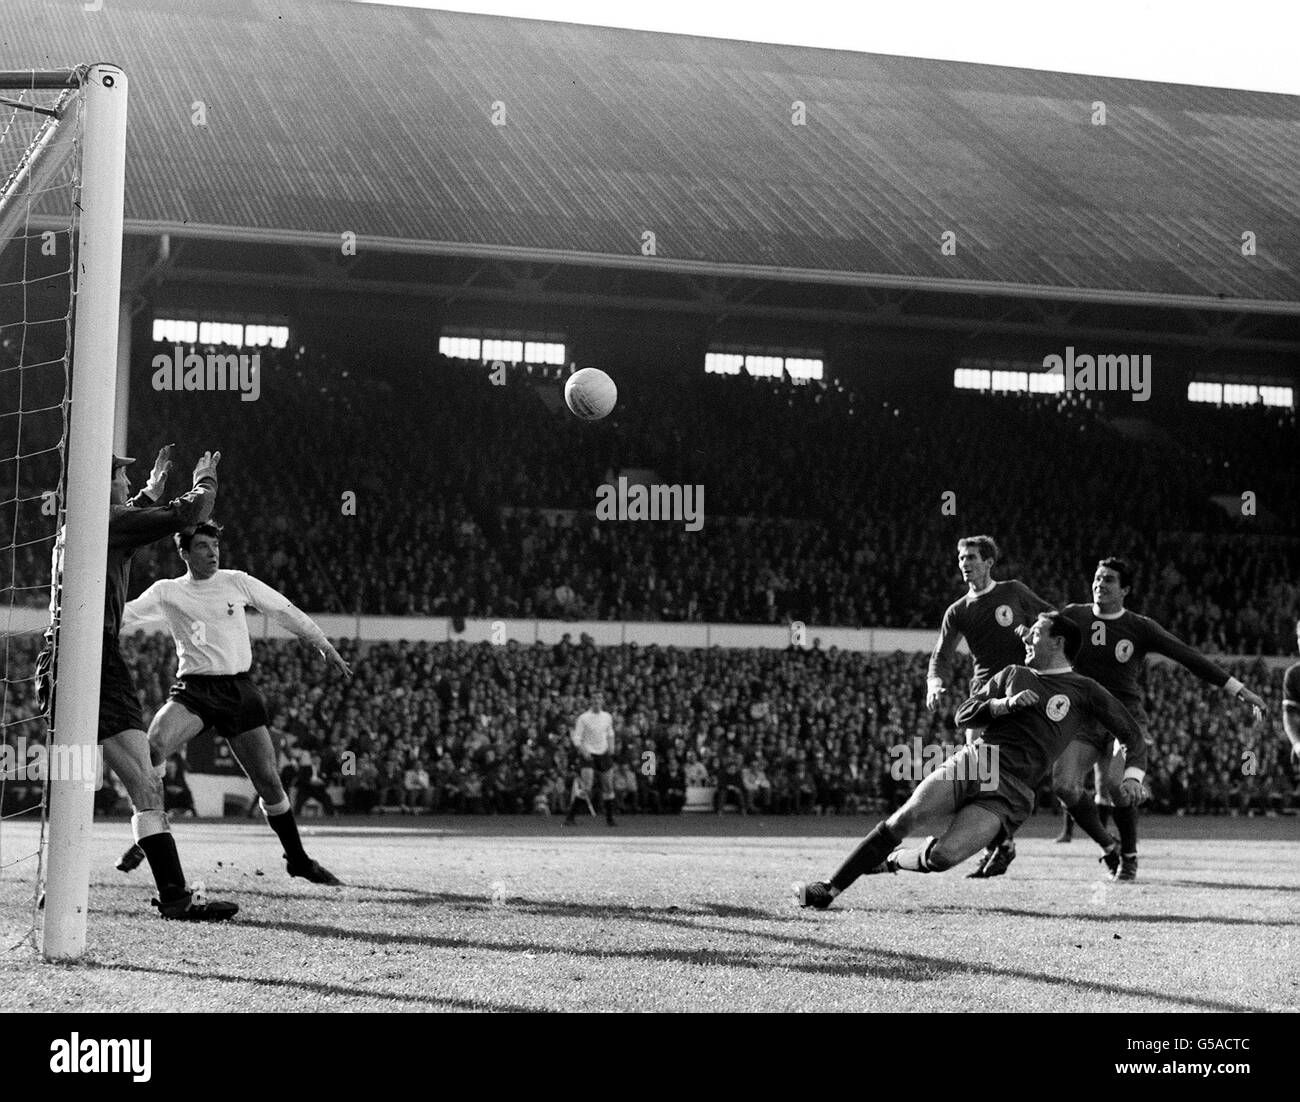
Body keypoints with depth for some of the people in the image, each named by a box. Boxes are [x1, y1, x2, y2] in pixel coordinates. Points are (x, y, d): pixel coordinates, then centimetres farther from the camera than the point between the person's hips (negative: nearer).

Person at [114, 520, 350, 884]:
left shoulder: (237, 582, 5)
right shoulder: (167, 592, 4)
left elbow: (285, 611, 11)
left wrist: (326, 647, 12)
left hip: (238, 690, 1)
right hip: (193, 689, -1)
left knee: (268, 781, -1)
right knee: (153, 746, -29)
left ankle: (298, 860, 17)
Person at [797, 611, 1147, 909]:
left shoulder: (1084, 690, 10)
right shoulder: (1012, 675, 21)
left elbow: (1132, 734, 12)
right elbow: (963, 715, 14)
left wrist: (1132, 775, -5)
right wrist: (1007, 704, -2)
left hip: (1010, 791, -3)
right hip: (976, 758, 3)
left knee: (944, 856, -25)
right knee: (905, 817, -21)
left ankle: (892, 861, 8)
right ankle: (830, 889, -14)